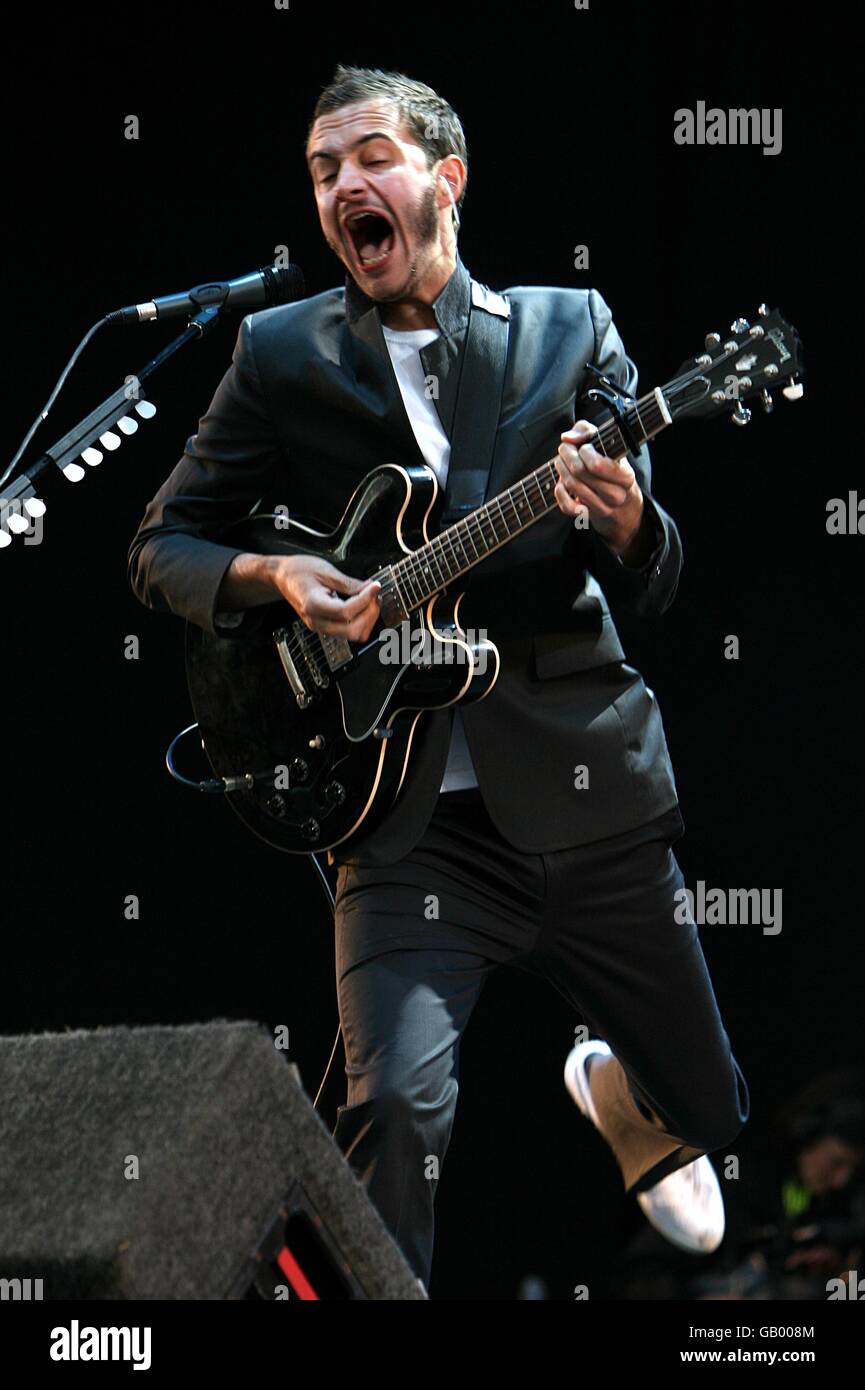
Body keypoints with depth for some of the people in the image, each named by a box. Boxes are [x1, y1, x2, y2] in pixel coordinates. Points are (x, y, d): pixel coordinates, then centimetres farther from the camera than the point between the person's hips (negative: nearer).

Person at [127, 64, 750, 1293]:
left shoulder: (570, 327, 5)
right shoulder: (282, 355, 3)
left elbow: (652, 589, 1)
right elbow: (161, 548, 9)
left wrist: (623, 522, -23)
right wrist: (269, 578, -13)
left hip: (586, 790, 2)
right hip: (409, 817, -2)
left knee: (702, 1105, 16)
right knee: (397, 1108, -25)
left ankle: (614, 1091, 51)